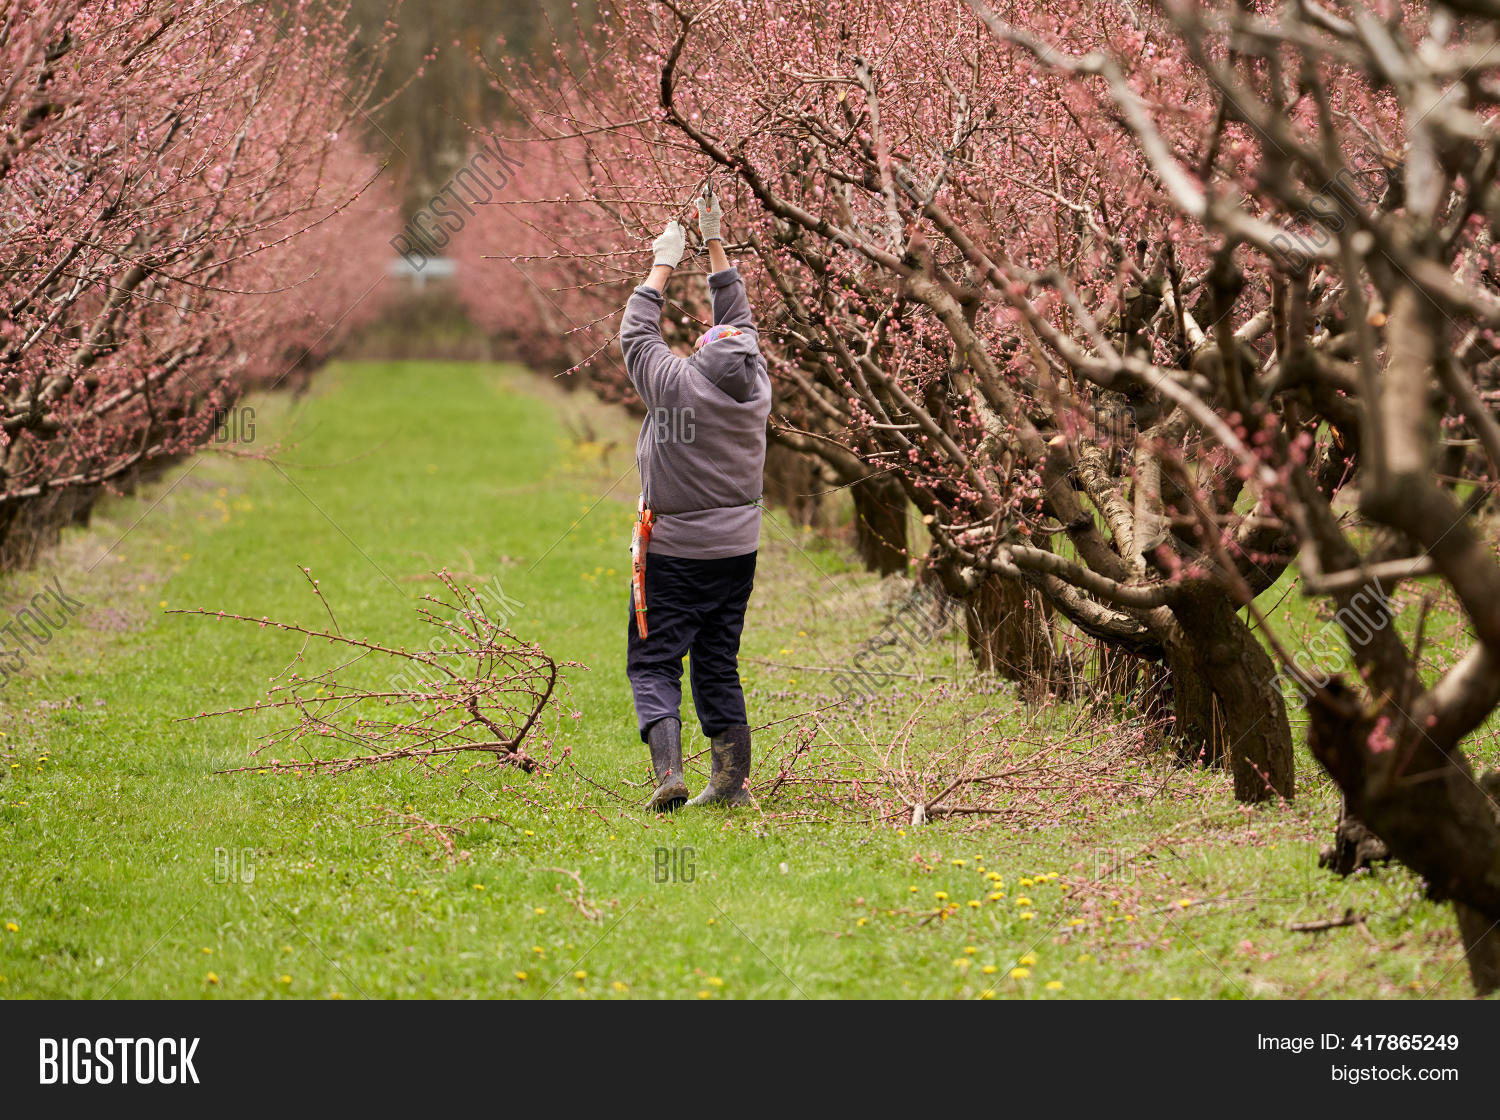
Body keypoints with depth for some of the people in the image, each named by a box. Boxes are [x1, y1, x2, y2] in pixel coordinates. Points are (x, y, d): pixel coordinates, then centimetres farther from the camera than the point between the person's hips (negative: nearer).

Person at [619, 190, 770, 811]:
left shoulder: (676, 384, -16)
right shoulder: (756, 388, -3)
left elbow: (636, 330, 0)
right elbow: (740, 318, 12)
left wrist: (664, 261, 10)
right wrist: (715, 242, 18)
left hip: (674, 552, -5)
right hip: (736, 550, 5)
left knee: (653, 664, 0)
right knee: (719, 666, 13)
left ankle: (668, 771, -18)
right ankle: (732, 779, 12)